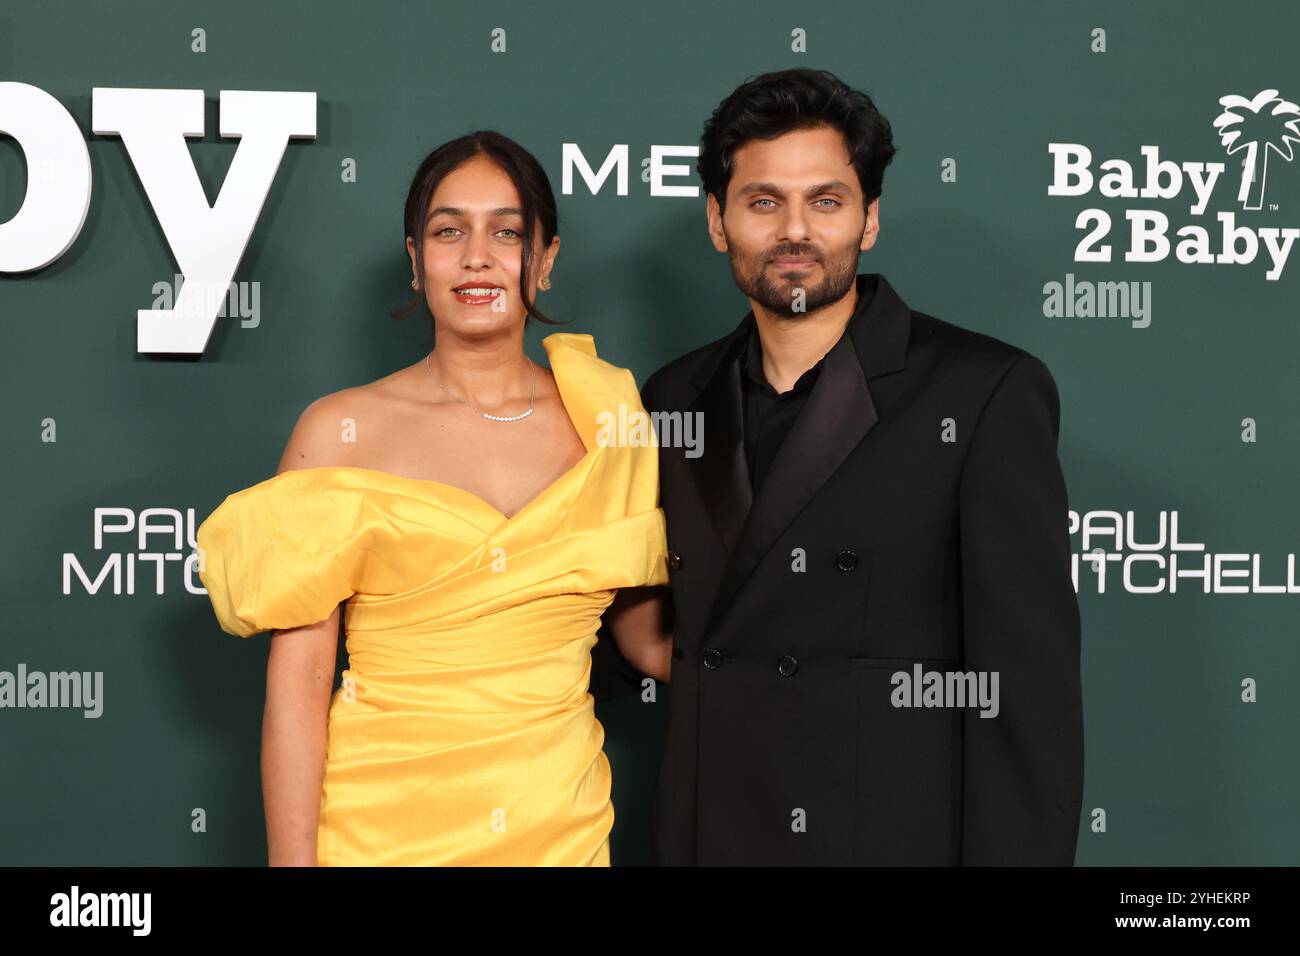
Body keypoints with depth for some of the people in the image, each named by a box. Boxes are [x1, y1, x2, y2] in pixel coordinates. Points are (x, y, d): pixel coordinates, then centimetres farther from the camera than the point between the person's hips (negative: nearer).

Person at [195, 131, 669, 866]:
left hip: (562, 825, 2)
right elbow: (298, 682, -8)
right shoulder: (341, 432, -6)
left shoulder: (607, 420, 0)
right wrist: (293, 858, -11)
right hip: (381, 825, -2)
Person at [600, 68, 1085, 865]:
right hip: (705, 834, 5)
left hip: (900, 833, -5)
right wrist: (634, 633, -2)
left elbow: (1027, 691, -13)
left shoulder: (987, 394, -11)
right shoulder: (676, 397, 5)